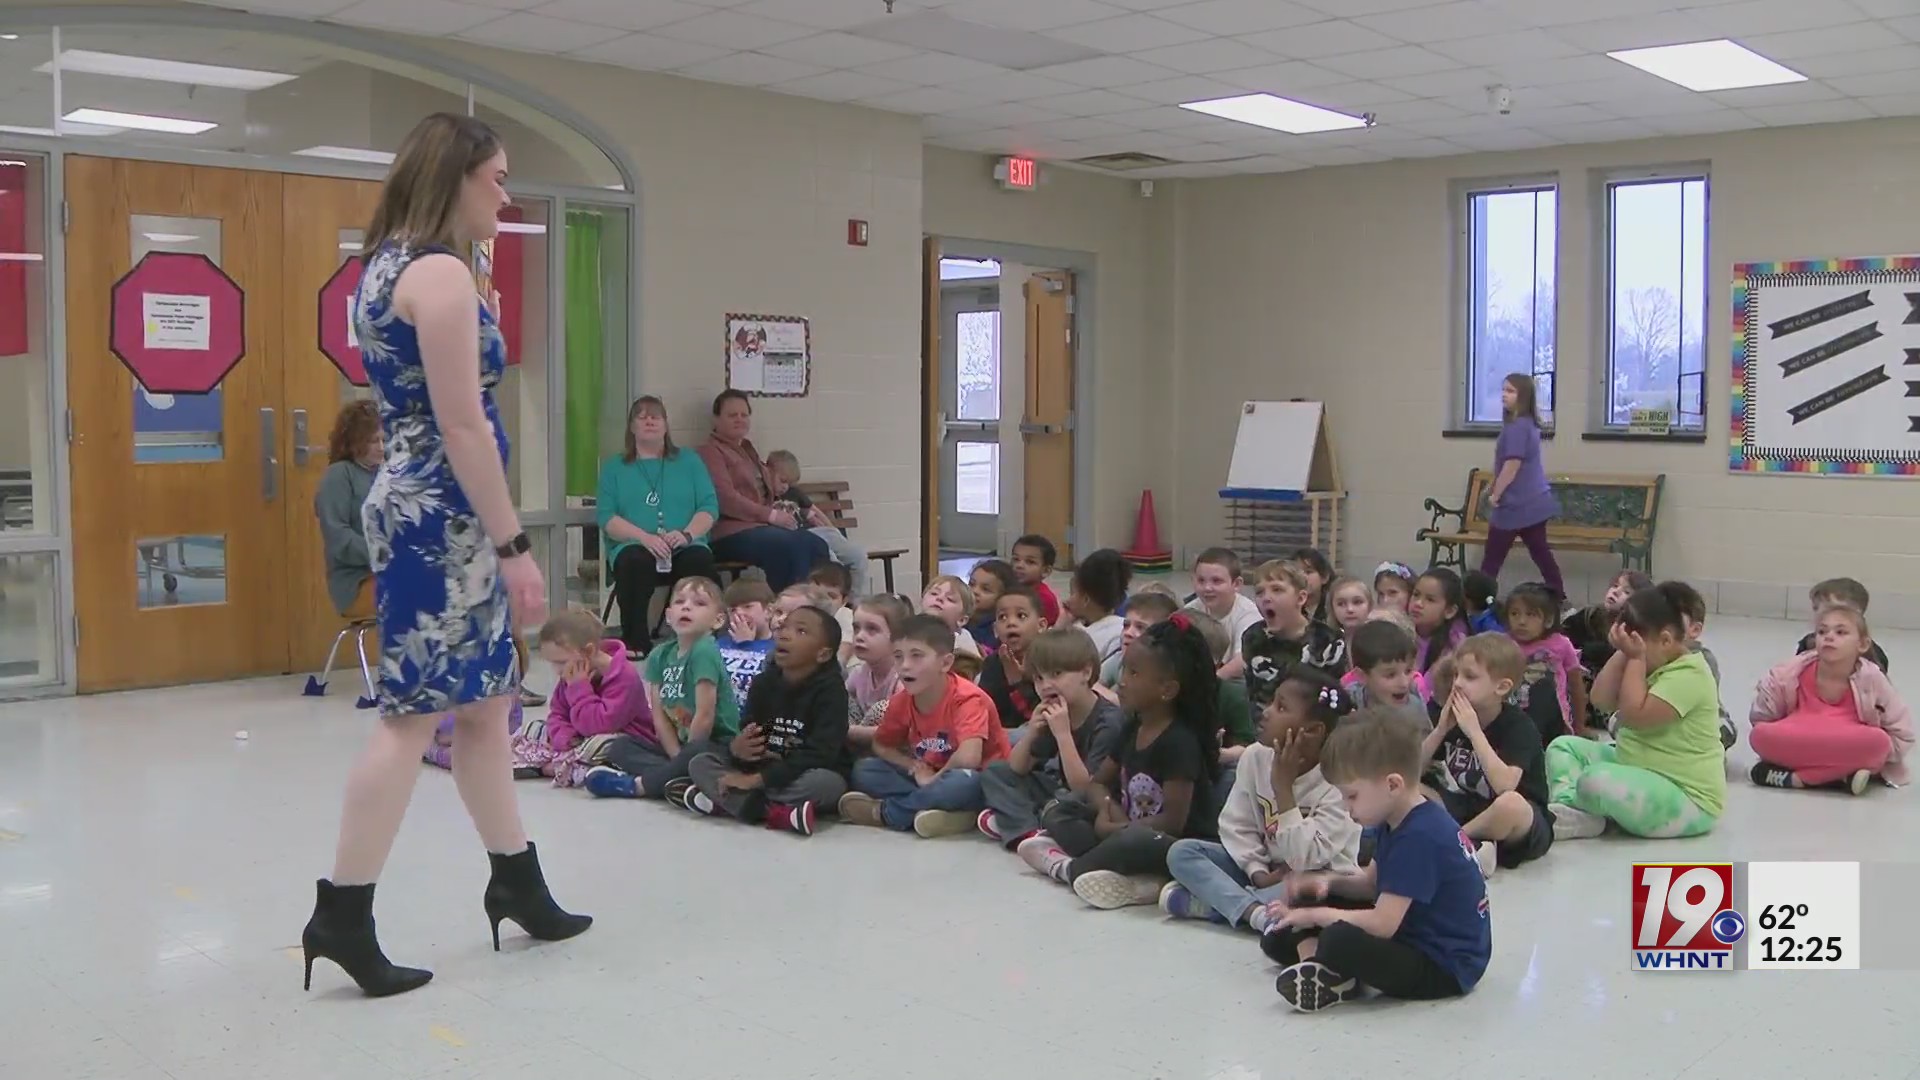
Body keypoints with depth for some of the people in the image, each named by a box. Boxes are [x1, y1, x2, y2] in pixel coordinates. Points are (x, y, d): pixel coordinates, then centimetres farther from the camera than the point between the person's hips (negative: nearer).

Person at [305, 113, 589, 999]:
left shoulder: (386, 266, 16)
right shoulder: (440, 272, -15)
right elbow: (463, 427, -19)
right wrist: (514, 544, -17)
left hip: (413, 506, 10)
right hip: (442, 516, -10)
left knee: (485, 701, 15)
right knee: (415, 713, -5)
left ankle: (516, 883, 26)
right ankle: (342, 913, 2)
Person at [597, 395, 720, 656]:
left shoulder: (689, 461, 21)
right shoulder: (614, 467, 18)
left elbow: (709, 507, 8)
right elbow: (606, 517, 4)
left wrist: (687, 534, -13)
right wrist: (645, 538, -14)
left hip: (683, 548, 1)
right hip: (635, 545, 0)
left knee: (700, 558, -34)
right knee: (633, 561, -36)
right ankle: (635, 642, -29)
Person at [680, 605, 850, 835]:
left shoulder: (830, 689, -15)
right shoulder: (764, 682, 2)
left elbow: (819, 754, -25)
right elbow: (745, 736, 0)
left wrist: (758, 779, -29)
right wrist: (737, 749, -27)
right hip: (761, 771, 5)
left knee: (826, 782, -38)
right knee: (700, 762, -11)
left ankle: (725, 802, -30)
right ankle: (774, 812, -30)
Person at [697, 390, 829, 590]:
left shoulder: (747, 450, 27)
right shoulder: (710, 451, 1)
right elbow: (725, 499, -13)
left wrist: (777, 509, 11)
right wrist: (770, 514, -13)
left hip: (760, 525, 8)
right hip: (731, 532, -8)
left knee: (816, 545, -20)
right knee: (793, 547, -33)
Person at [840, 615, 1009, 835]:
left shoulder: (967, 699, -23)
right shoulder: (901, 701, -4)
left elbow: (968, 758, -38)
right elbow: (881, 746, 9)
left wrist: (933, 779, -22)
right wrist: (914, 767, -8)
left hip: (977, 783, -6)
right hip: (929, 778, 7)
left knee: (962, 783, -41)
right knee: (863, 770, -9)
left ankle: (882, 812, -19)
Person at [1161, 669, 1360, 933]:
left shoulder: (1339, 783, -22)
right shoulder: (1255, 757, -6)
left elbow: (1306, 860, -27)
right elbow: (1236, 826, -4)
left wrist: (1283, 786, -28)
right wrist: (1258, 873, -20)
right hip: (1267, 872, 5)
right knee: (1182, 852, -13)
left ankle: (1208, 901, -27)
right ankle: (1256, 911, -34)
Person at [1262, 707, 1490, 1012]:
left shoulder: (1419, 837, -26)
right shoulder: (1401, 821, 6)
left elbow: (1383, 924, -29)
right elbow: (1373, 883, 20)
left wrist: (1316, 915, -16)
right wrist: (1329, 881, 0)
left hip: (1443, 968, -11)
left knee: (1340, 941, -37)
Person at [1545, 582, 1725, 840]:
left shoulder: (1689, 674, -19)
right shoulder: (1651, 663, 11)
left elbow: (1635, 715, -28)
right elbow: (1601, 700, 3)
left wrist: (1634, 658, -20)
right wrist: (1623, 653, -4)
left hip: (1686, 799, -11)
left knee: (1595, 781, -35)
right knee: (1563, 746, 6)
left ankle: (1583, 817, -2)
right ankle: (1568, 807, -19)